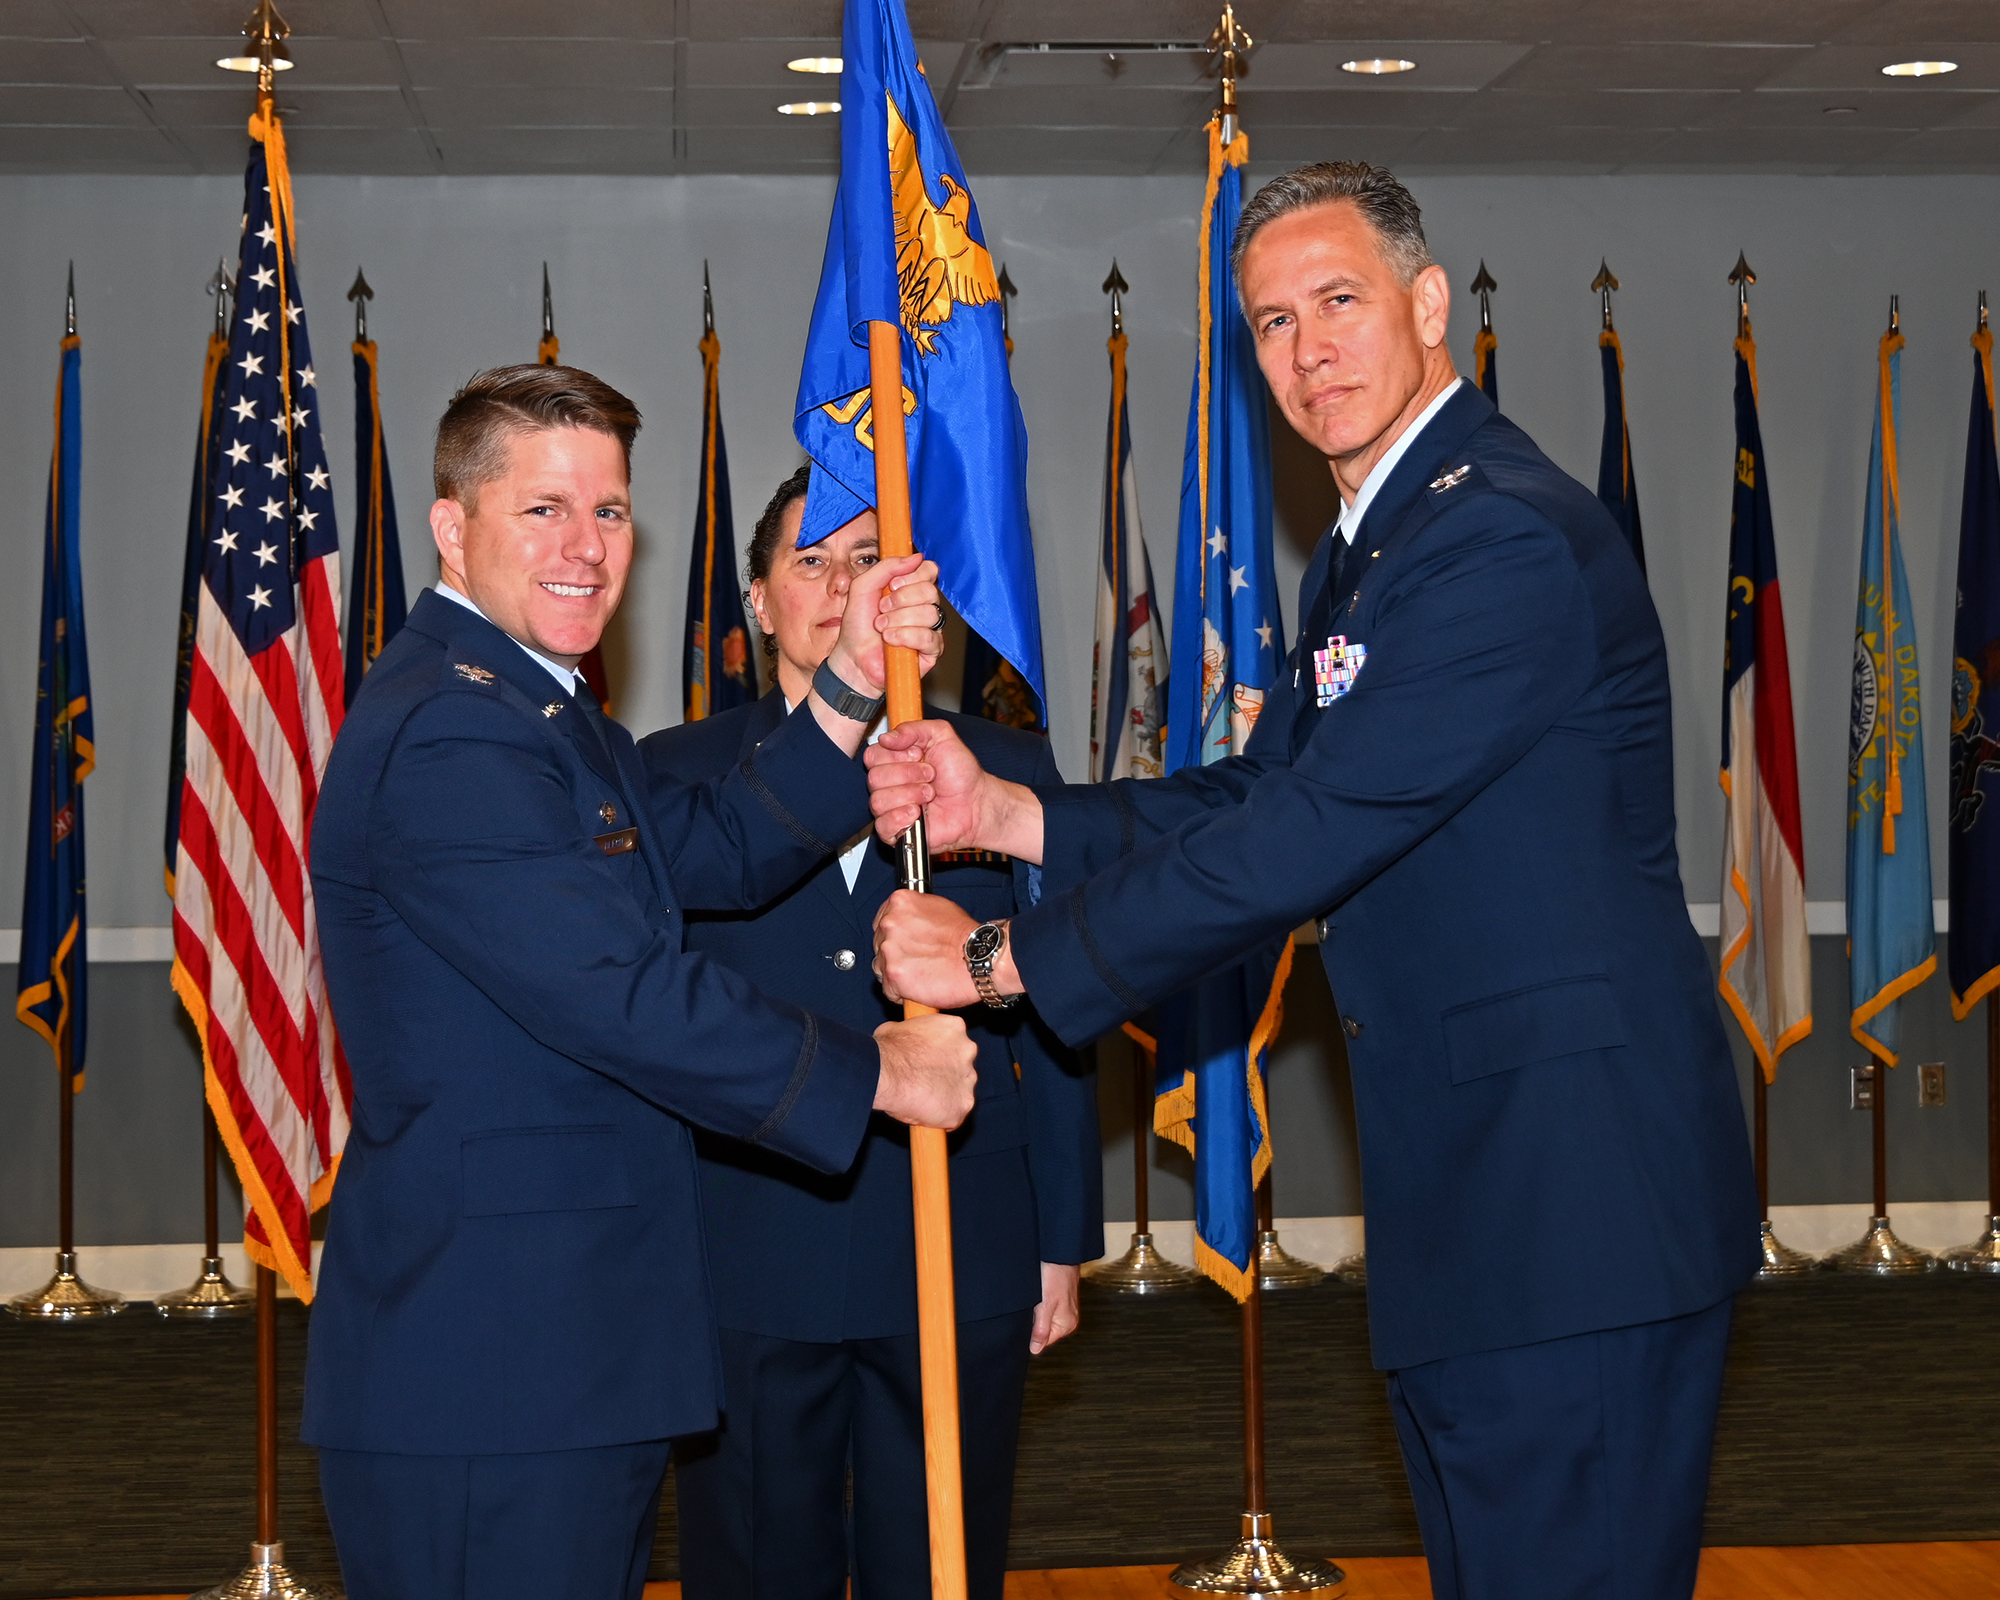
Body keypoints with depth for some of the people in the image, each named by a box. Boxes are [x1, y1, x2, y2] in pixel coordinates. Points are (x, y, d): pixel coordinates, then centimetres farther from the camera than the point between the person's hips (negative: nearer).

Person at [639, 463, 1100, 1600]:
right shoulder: (678, 774, 5)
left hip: (961, 1267, 1)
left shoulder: (1008, 770, 6)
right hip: (748, 1273, 0)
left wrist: (1065, 1242, 6)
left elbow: (1056, 1027, 7)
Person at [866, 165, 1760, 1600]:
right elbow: (1262, 794, 16)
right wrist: (1001, 813, 2)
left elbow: (1309, 835, -22)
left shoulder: (1509, 540, -19)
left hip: (1577, 1199, -10)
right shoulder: (1370, 547, 17)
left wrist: (1006, 958, -15)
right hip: (1473, 1191, 10)